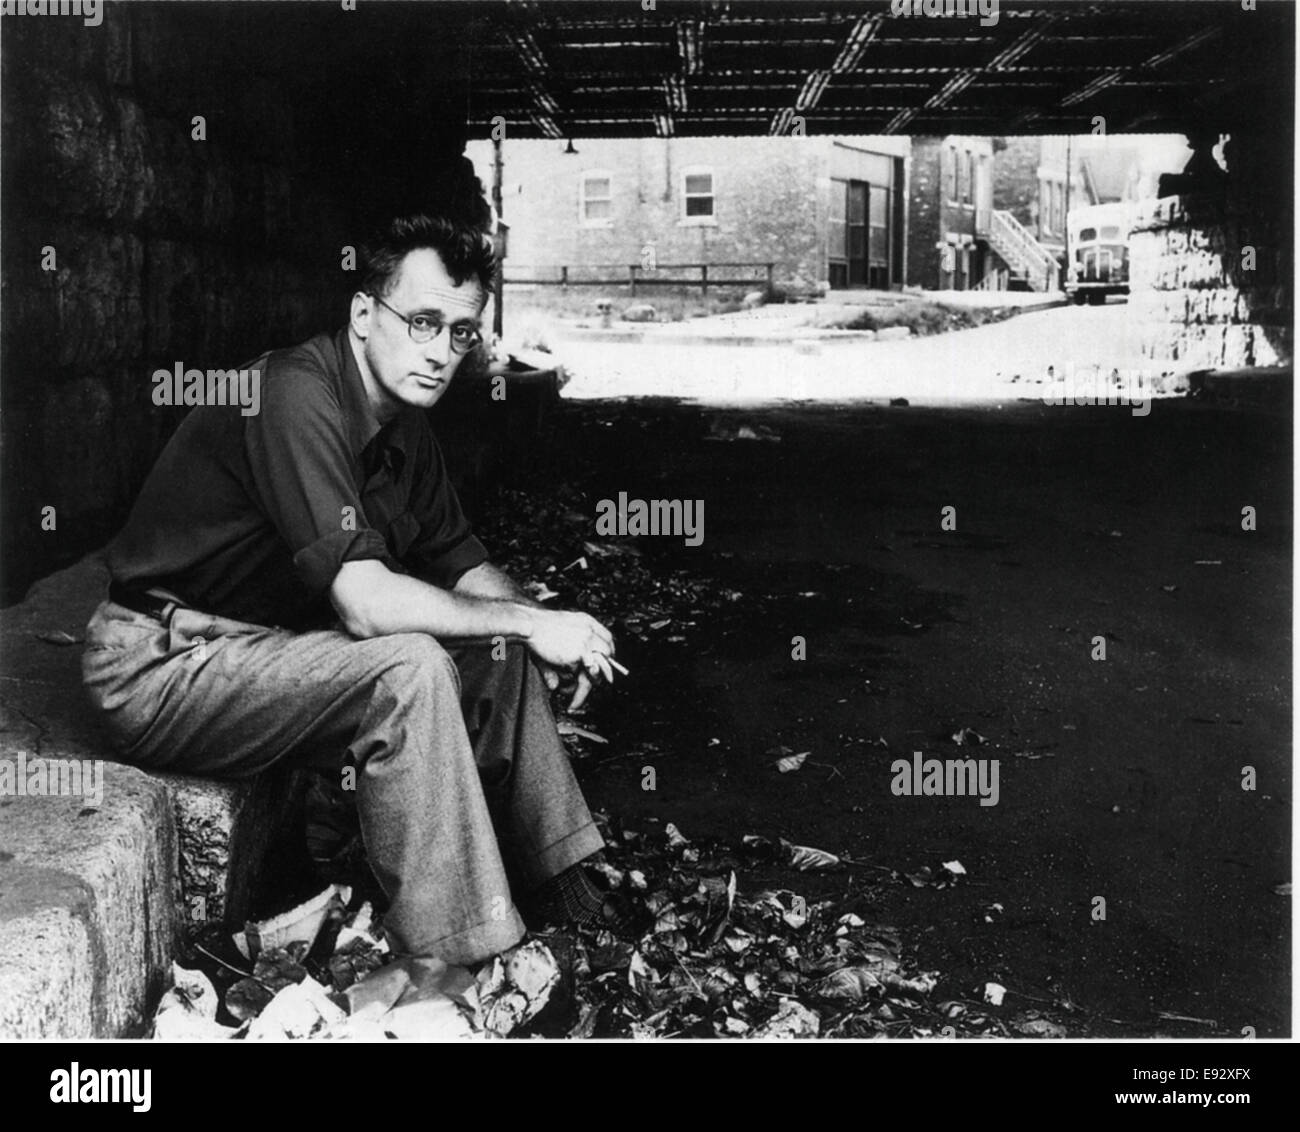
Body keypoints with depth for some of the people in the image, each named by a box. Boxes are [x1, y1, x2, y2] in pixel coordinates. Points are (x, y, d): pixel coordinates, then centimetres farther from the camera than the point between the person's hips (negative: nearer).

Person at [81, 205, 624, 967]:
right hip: (166, 668, -9)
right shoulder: (294, 396, -25)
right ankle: (453, 959, -22)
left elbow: (467, 568, 10)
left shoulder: (405, 426, 5)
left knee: (502, 652, 3)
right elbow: (367, 603, -31)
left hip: (271, 647, 9)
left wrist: (555, 633, -10)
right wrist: (530, 621, -21)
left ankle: (558, 891, 10)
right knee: (410, 665, -29)